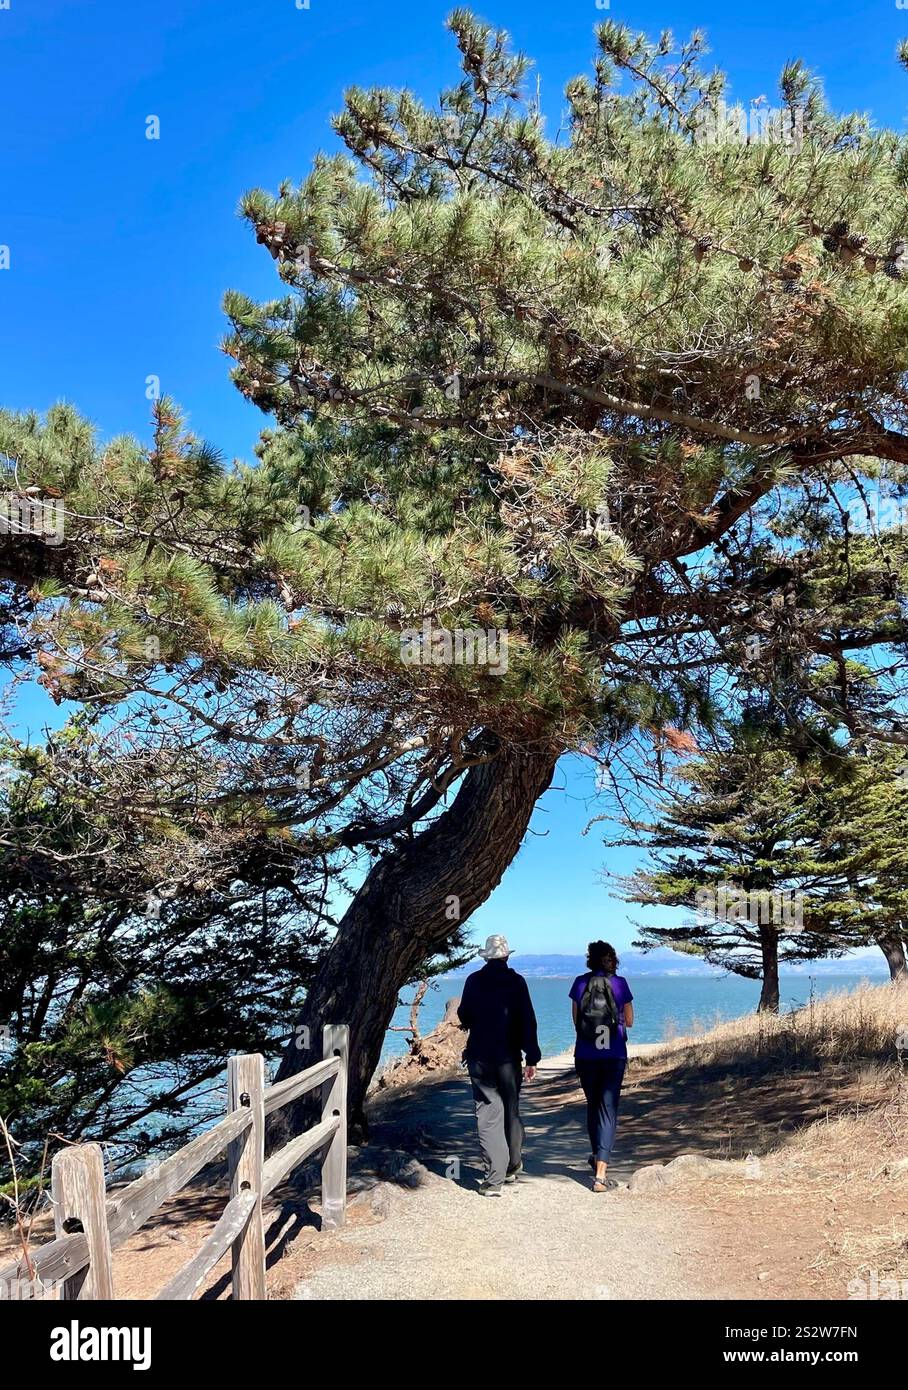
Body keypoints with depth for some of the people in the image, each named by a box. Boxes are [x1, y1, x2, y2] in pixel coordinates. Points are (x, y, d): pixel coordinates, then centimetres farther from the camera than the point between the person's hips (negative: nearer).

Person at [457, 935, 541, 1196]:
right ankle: (513, 1167, 28)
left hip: (479, 1058, 0)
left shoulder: (474, 981, -2)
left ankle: (494, 1179, -4)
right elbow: (527, 1021, -8)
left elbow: (464, 1017, 7)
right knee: (511, 1111, 17)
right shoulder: (516, 981, -5)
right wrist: (532, 1059, -4)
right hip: (508, 1057, 0)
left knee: (488, 1116, 1)